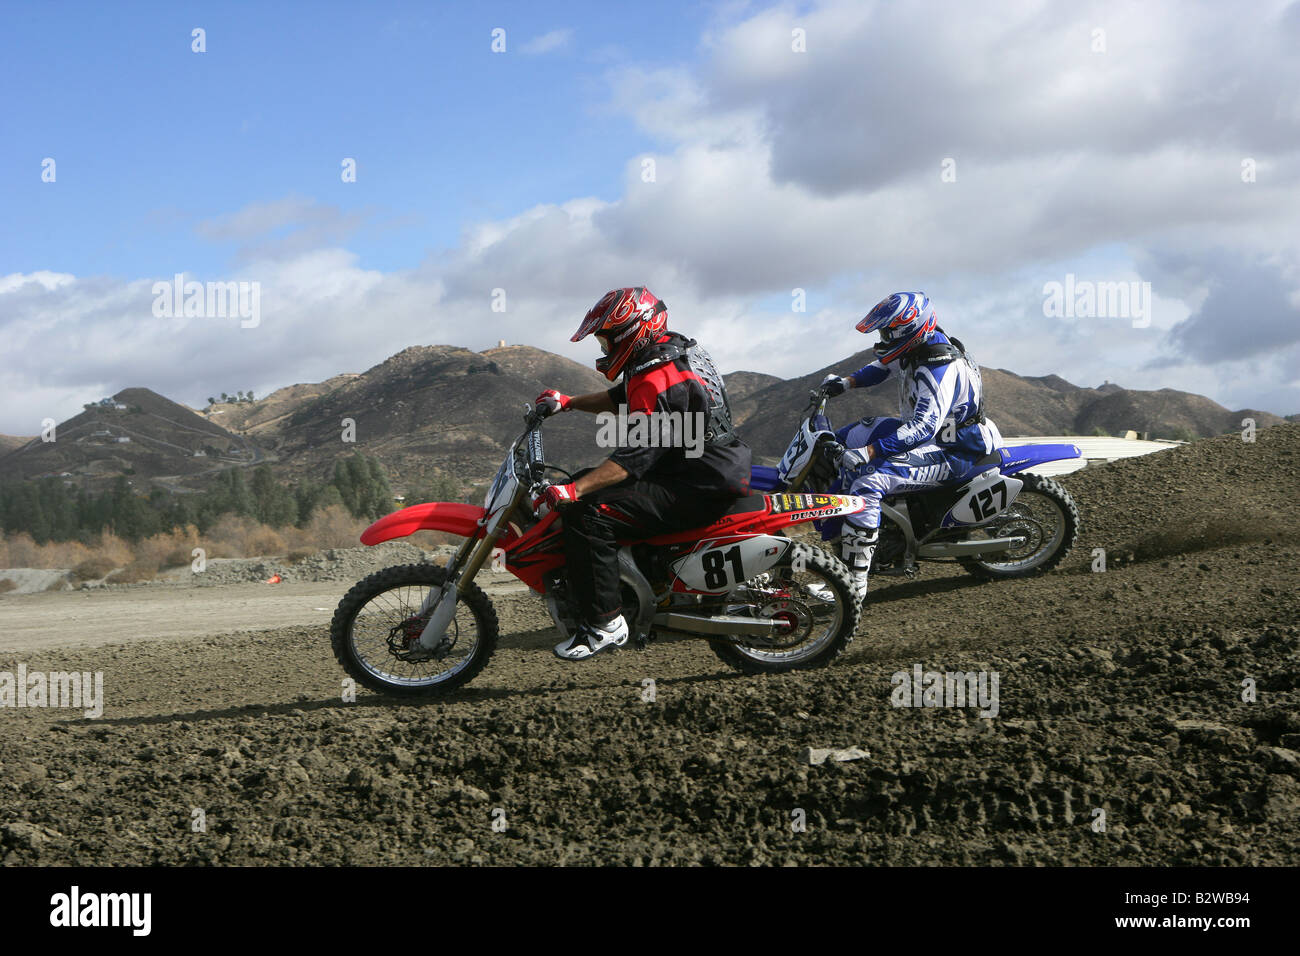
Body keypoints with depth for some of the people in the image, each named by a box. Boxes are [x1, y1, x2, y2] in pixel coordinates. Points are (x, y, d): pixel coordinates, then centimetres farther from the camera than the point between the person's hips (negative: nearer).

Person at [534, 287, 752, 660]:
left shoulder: (658, 380, -21)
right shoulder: (672, 350, 12)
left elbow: (635, 454, -28)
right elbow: (620, 398, 28)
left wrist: (573, 491, -32)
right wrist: (568, 402, 21)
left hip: (700, 489, -11)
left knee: (587, 514, -21)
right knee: (590, 482, 21)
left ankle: (603, 623, -17)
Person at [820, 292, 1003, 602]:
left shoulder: (939, 368, -30)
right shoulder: (915, 348, 0)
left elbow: (924, 427, -39)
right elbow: (882, 367, 21)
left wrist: (870, 452, -46)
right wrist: (847, 381, 3)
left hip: (952, 452, -11)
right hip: (921, 428, 11)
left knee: (867, 482, -30)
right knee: (842, 439, 15)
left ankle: (853, 585, -29)